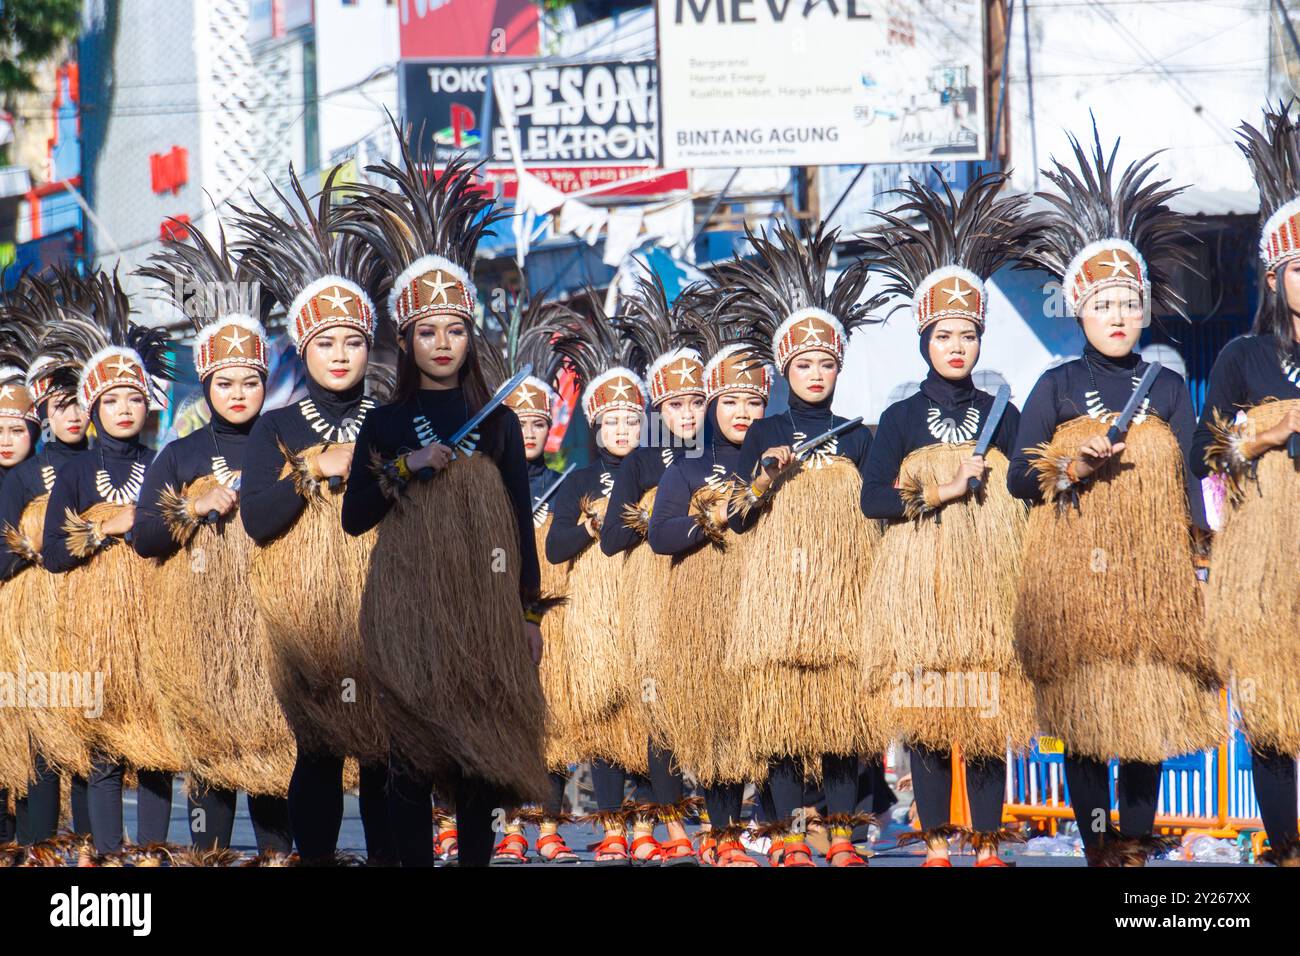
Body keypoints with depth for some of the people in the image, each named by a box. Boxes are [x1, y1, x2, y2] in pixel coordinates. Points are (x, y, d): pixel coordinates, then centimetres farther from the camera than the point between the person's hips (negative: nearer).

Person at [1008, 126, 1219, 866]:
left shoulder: (1169, 388, 10)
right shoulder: (1056, 387, 5)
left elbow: (1187, 484, 10)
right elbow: (1018, 479, 3)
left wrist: (1197, 560, 2)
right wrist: (1073, 465, -14)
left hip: (1153, 573, 1)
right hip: (1074, 574, -1)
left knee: (1153, 704, -1)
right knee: (1082, 707, -1)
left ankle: (1139, 838, 7)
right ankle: (1097, 838, 6)